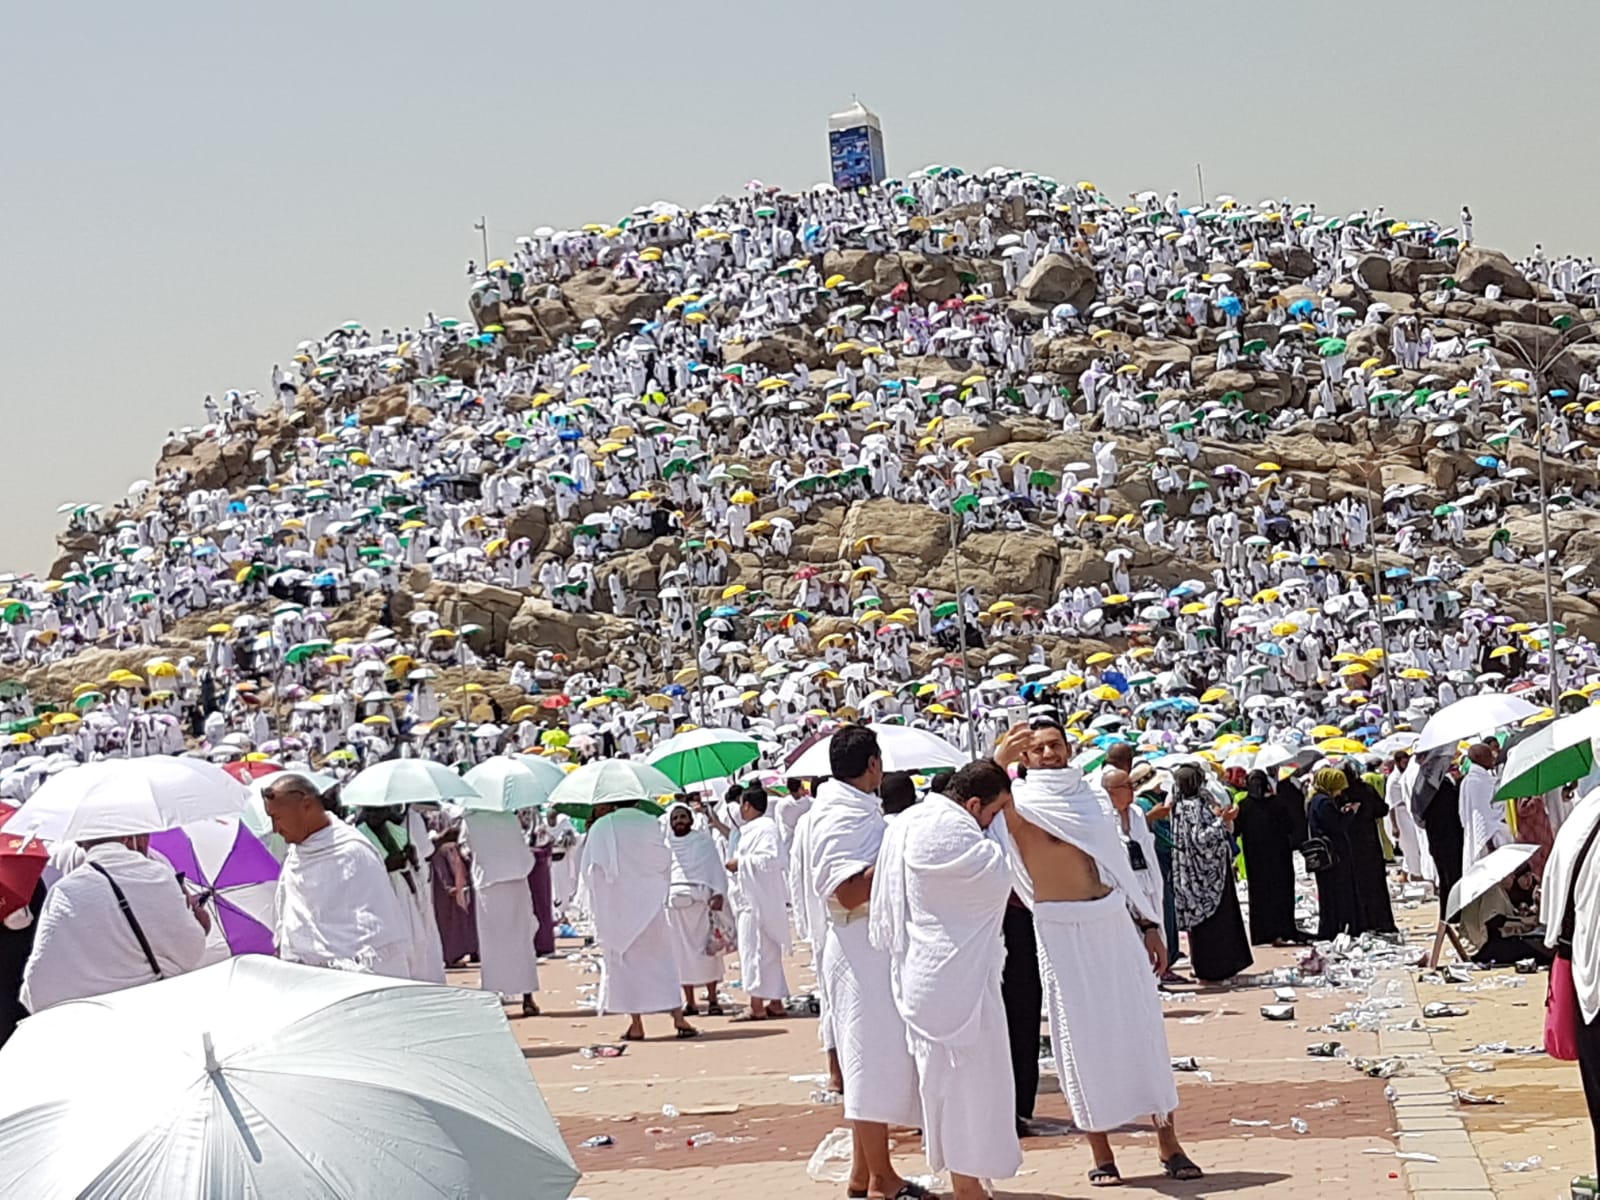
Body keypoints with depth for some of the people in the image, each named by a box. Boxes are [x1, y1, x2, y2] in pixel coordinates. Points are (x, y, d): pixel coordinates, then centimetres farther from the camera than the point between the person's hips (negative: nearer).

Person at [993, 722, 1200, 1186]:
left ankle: (1169, 1144, 12)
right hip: (1062, 933, -4)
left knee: (1142, 1027, 4)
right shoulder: (1023, 801, -3)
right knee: (1084, 1036, 0)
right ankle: (1101, 1156, 8)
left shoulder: (1091, 795, 13)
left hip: (1115, 924, 4)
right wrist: (997, 763, -44)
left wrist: (1148, 924, 16)